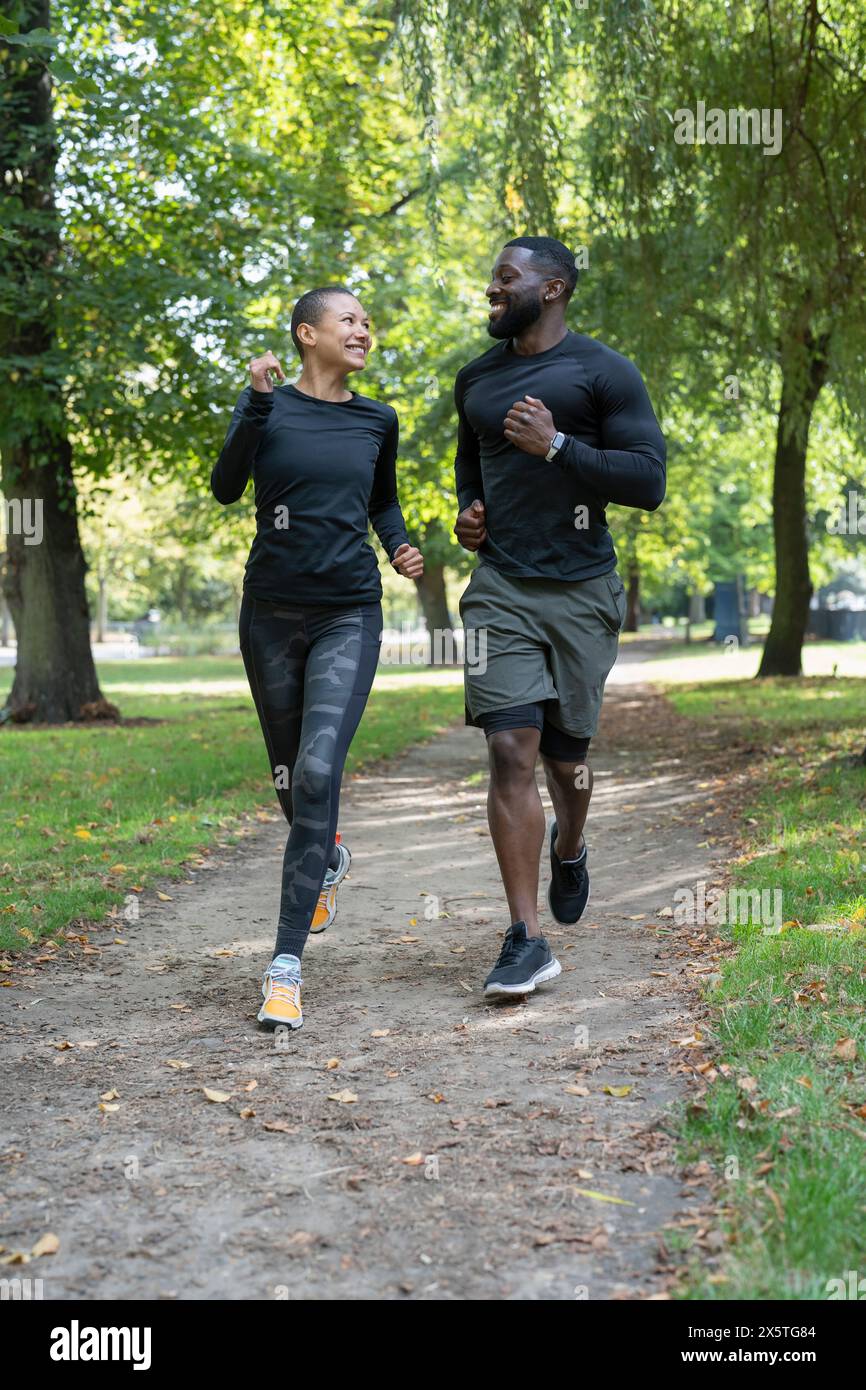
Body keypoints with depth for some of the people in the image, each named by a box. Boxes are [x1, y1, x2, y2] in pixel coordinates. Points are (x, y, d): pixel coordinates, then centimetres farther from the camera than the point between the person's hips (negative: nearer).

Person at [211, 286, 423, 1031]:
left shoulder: (377, 420, 8)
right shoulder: (267, 405, 0)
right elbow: (225, 487, -14)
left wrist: (400, 546, 3)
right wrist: (259, 403, -24)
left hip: (349, 617, 0)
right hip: (272, 612, 0)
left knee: (318, 773, -16)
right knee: (290, 777, 14)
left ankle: (286, 965, -15)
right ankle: (329, 857, 50)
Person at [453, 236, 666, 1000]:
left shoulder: (605, 372, -4)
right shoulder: (476, 378, 11)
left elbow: (650, 482, -10)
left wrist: (557, 446, -19)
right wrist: (468, 509, 9)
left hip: (582, 591, -2)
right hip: (501, 587, 2)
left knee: (564, 756, 9)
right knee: (511, 750, -12)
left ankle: (570, 851, 45)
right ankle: (527, 940, -9)